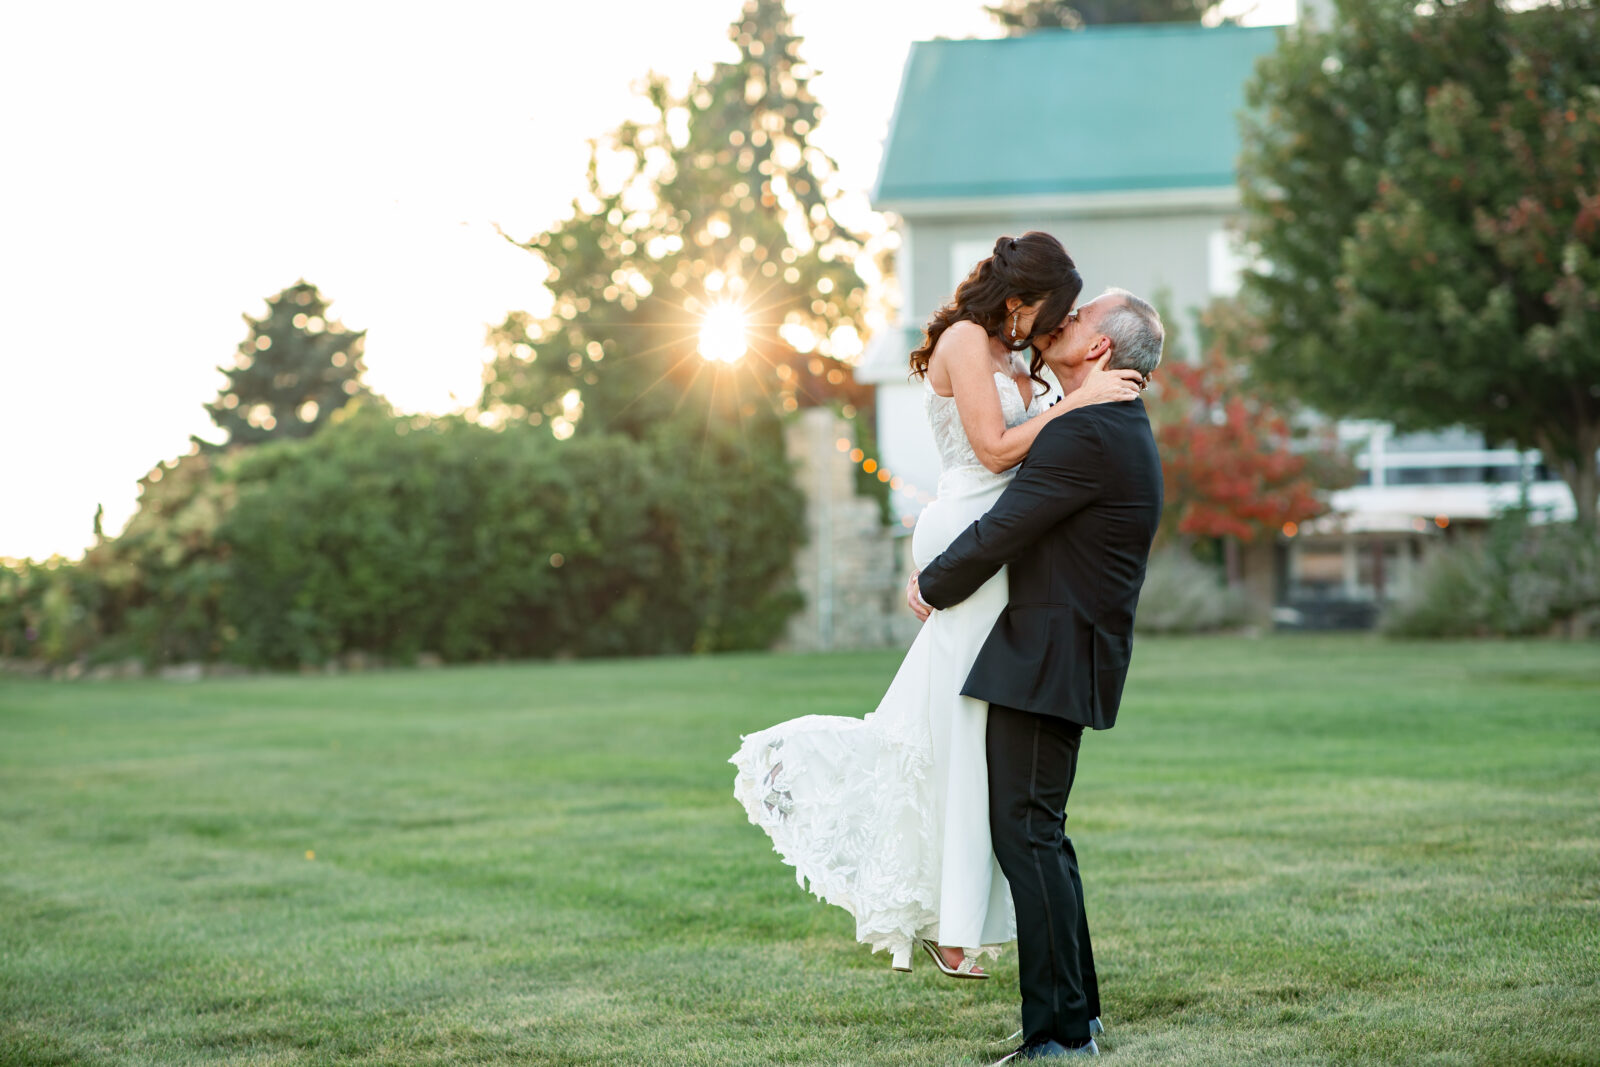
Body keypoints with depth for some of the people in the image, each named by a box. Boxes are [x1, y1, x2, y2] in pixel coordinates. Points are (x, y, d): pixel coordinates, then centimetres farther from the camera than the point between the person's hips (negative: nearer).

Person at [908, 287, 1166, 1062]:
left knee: (1027, 832, -9)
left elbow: (1001, 532, -17)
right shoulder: (1122, 431, 18)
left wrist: (931, 587, -1)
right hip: (1059, 654, 11)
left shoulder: (1085, 434, -17)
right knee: (1037, 832, 16)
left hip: (1049, 659, -11)